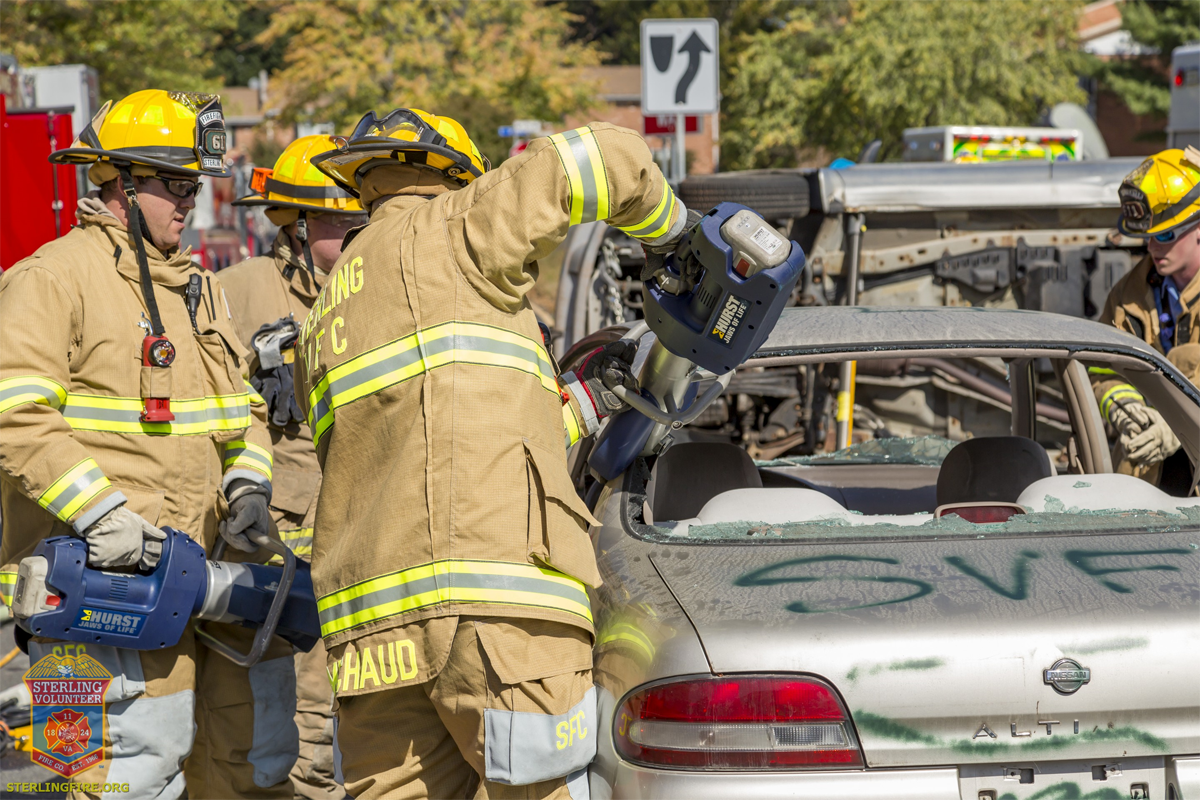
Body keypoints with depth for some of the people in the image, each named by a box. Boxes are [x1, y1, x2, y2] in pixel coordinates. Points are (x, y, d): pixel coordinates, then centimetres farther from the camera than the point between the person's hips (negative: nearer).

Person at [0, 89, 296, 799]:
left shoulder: (197, 287, 19)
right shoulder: (57, 275, -6)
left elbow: (243, 405, 23)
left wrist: (247, 483, 4)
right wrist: (100, 513, -22)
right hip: (111, 570, -8)